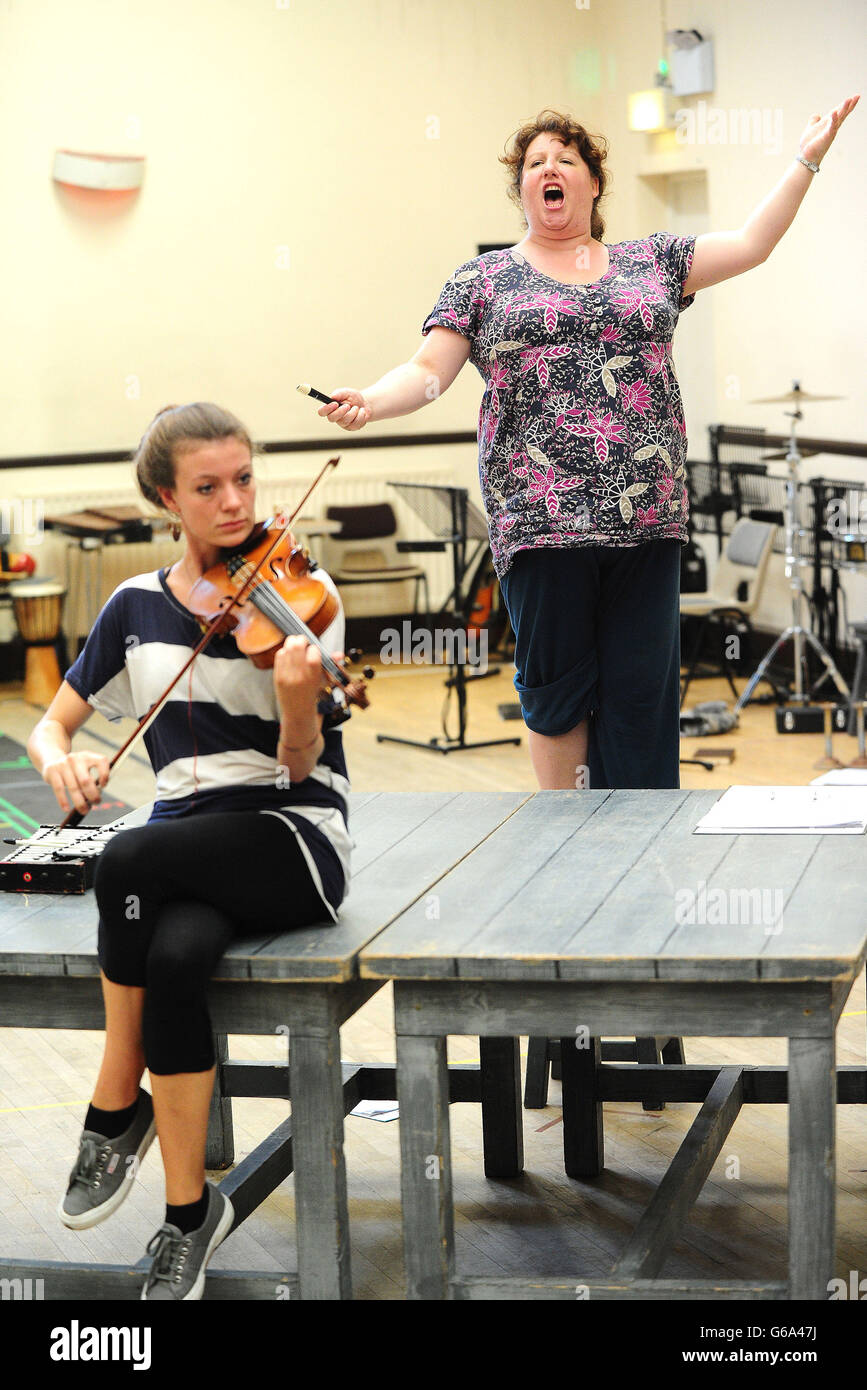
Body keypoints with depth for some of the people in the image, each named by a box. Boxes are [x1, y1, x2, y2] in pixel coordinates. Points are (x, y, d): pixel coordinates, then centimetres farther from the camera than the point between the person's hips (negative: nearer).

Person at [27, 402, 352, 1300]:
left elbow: (299, 764, -10)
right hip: (186, 840, 3)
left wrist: (298, 698, -33)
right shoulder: (138, 607, 10)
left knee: (128, 861, -32)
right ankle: (189, 1210, -15)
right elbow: (49, 725, 13)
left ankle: (116, 1109, -11)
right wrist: (59, 759, -12)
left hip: (293, 833, -3)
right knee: (173, 957, -33)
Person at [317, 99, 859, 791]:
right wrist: (367, 402, -18)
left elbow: (753, 242, 13)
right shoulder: (483, 280, 9)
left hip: (646, 519, 2)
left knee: (643, 693, 2)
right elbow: (427, 372, 1)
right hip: (541, 519, -2)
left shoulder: (651, 261, 15)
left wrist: (808, 159, 8)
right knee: (556, 691, 3)